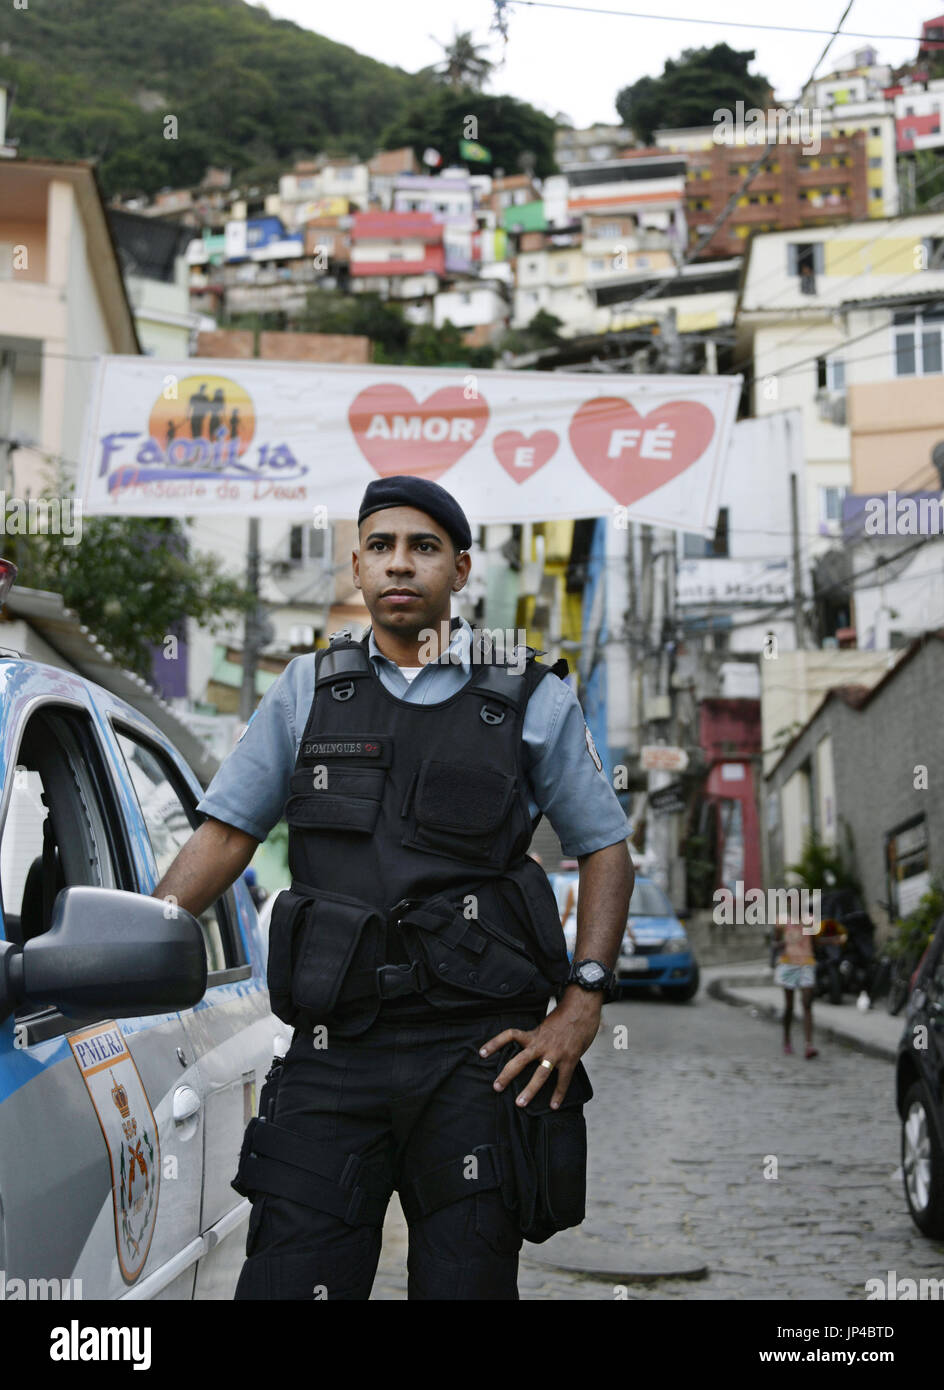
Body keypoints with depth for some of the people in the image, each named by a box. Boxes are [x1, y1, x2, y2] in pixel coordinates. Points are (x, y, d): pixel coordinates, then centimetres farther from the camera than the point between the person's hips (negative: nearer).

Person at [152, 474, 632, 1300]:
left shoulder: (535, 703, 8)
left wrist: (581, 1006, 0)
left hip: (477, 1056, -1)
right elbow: (226, 837, 11)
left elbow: (605, 851, 11)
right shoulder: (306, 691, 13)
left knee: (465, 1285, 2)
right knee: (287, 1280, -5)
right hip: (334, 1054, 1)